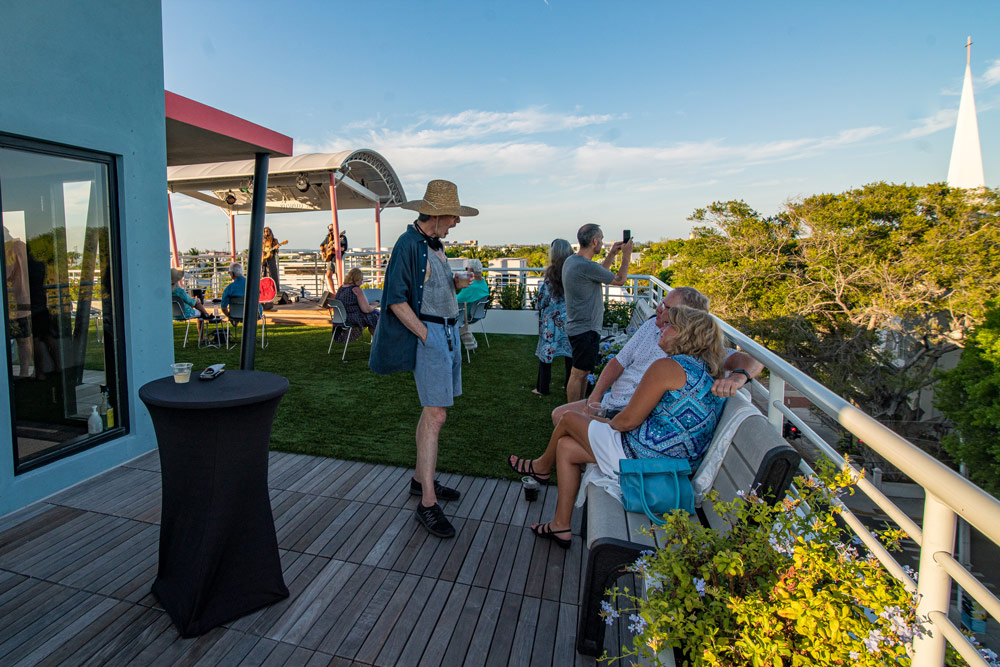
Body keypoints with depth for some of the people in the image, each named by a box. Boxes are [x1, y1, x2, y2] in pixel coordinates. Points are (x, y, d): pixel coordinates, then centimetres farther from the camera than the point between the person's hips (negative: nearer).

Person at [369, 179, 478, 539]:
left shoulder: (436, 243, 17)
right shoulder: (409, 243, -11)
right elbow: (396, 299, -16)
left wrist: (457, 284, 5)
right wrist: (426, 335, -18)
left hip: (448, 331, 9)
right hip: (428, 333, -9)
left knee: (433, 409, 14)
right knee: (436, 416, -11)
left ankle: (421, 478, 27)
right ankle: (427, 503, -4)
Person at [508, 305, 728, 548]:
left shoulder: (667, 367, -20)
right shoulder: (708, 371, 7)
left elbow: (628, 420, -18)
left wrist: (610, 423, 3)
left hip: (637, 456, -10)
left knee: (569, 419, 12)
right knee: (566, 446, 17)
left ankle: (542, 466, 43)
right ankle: (560, 526, 26)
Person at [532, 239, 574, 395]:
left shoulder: (551, 273, -13)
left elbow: (543, 300, -8)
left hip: (552, 319, -3)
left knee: (546, 352, 8)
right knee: (571, 354, 13)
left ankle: (542, 388, 17)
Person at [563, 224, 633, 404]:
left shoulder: (571, 261, 7)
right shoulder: (586, 266, -24)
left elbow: (599, 275, 22)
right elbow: (619, 280, -10)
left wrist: (612, 254, 20)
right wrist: (626, 256, 4)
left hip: (577, 326, 10)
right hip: (585, 329, -10)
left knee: (583, 372, 19)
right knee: (578, 373, -1)